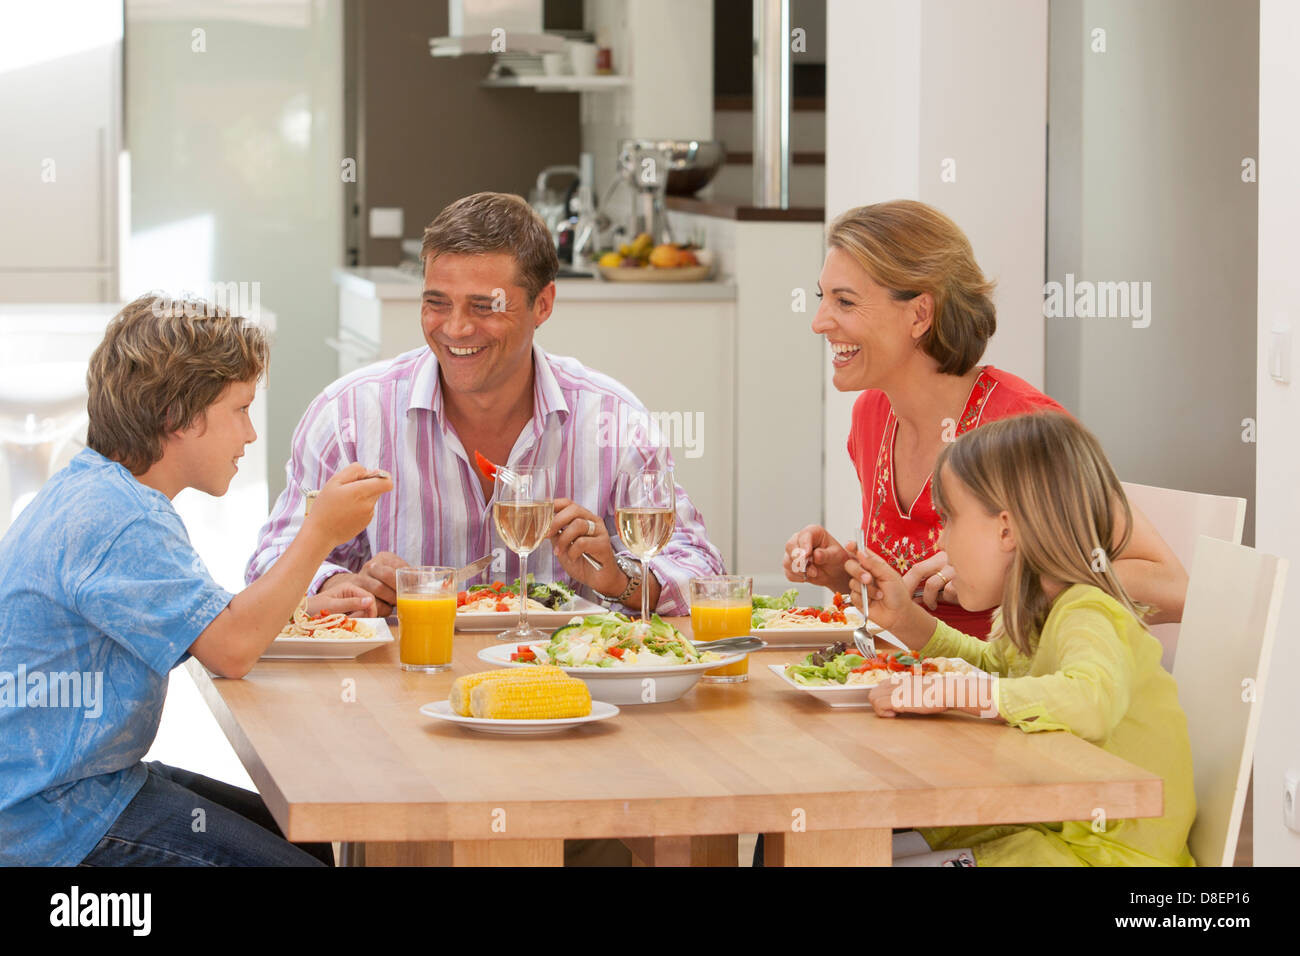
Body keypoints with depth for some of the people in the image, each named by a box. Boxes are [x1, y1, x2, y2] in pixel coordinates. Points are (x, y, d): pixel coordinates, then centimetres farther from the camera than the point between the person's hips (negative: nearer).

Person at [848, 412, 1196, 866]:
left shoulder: (1089, 616, -21)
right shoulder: (1034, 614, 9)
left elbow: (1090, 701, -44)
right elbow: (991, 664, 32)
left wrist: (944, 691, -40)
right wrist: (905, 619, 16)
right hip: (1043, 827, 9)